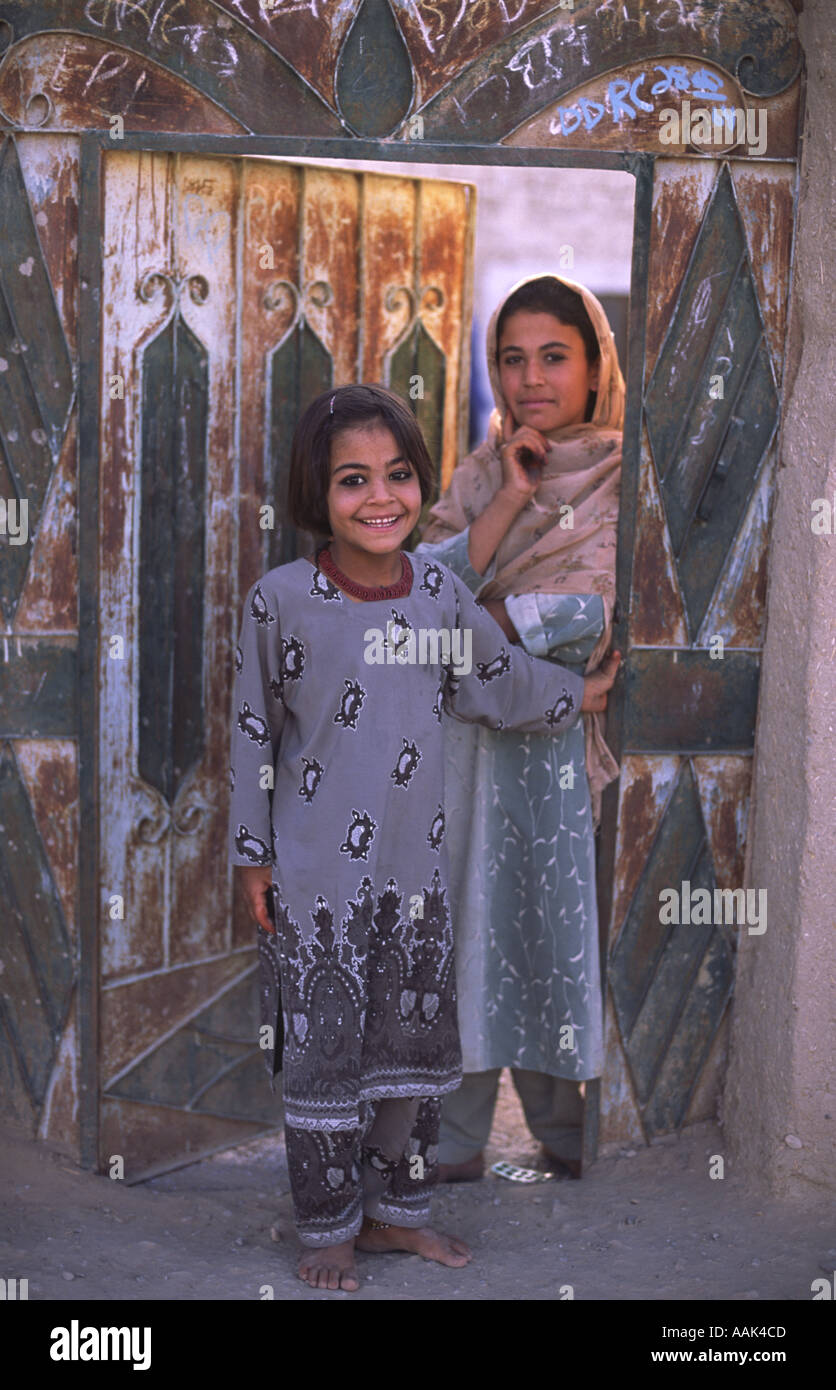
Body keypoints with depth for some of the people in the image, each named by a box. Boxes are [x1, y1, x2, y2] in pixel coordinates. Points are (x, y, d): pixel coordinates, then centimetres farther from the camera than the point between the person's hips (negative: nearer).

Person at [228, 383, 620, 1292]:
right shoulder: (281, 599, -10)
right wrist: (252, 855, -1)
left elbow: (499, 678, 21)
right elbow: (253, 730, -2)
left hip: (415, 869, 4)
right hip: (315, 876, -4)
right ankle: (327, 1227, 22)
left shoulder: (441, 593, 0)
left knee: (414, 1041, 13)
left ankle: (395, 1208, 32)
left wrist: (579, 695, 31)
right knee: (324, 1048, 4)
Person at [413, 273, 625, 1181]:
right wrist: (510, 502, -11)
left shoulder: (630, 480, -1)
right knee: (469, 926, 6)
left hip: (579, 742, -3)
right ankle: (456, 1149, 17)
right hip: (474, 743, 3)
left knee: (569, 928, 3)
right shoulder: (479, 476, 10)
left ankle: (567, 1137, 21)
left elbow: (606, 614, -14)